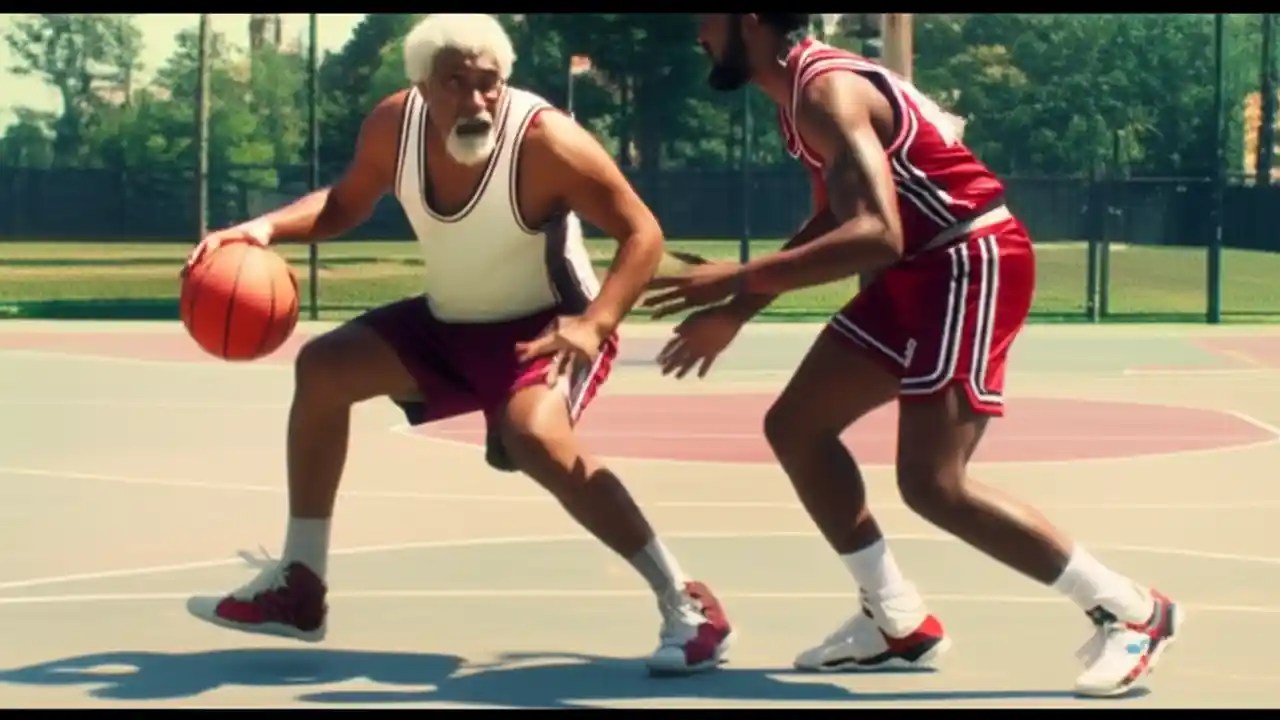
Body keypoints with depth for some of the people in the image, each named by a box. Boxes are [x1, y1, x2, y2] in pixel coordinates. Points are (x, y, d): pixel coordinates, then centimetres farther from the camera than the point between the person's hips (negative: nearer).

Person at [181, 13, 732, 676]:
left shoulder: (545, 139, -30)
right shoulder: (394, 124, -14)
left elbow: (641, 232, -24)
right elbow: (347, 203, 6)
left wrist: (594, 326, -40)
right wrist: (268, 228, -12)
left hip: (546, 327, -7)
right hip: (449, 322, 7)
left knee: (535, 437, -35)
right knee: (322, 367, 7)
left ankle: (687, 605, -24)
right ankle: (298, 587, 18)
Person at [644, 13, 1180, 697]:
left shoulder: (827, 90, -21)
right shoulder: (806, 88, 11)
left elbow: (876, 235, -33)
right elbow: (831, 223, 24)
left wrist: (740, 279, -33)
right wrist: (733, 314, 25)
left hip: (971, 261, -11)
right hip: (922, 267, 11)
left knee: (933, 483, -15)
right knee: (794, 426, 11)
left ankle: (1130, 613, -4)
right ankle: (898, 624, 15)